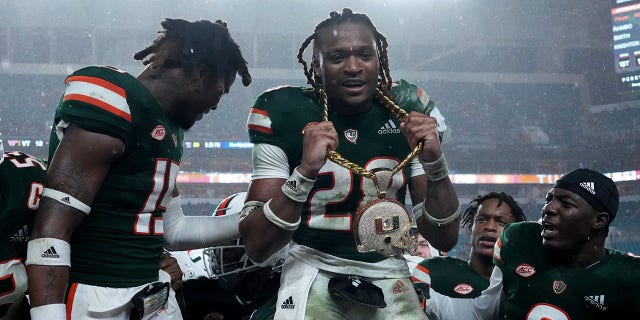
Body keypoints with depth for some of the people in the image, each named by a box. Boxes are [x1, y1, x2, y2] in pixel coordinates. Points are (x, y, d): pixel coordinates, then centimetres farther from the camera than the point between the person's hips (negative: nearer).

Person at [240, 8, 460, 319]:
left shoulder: (407, 112, -2)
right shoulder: (286, 114, -10)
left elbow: (444, 238, -1)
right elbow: (256, 246, -15)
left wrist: (435, 163, -17)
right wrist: (305, 172, -28)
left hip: (387, 274, 2)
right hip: (315, 270, -2)